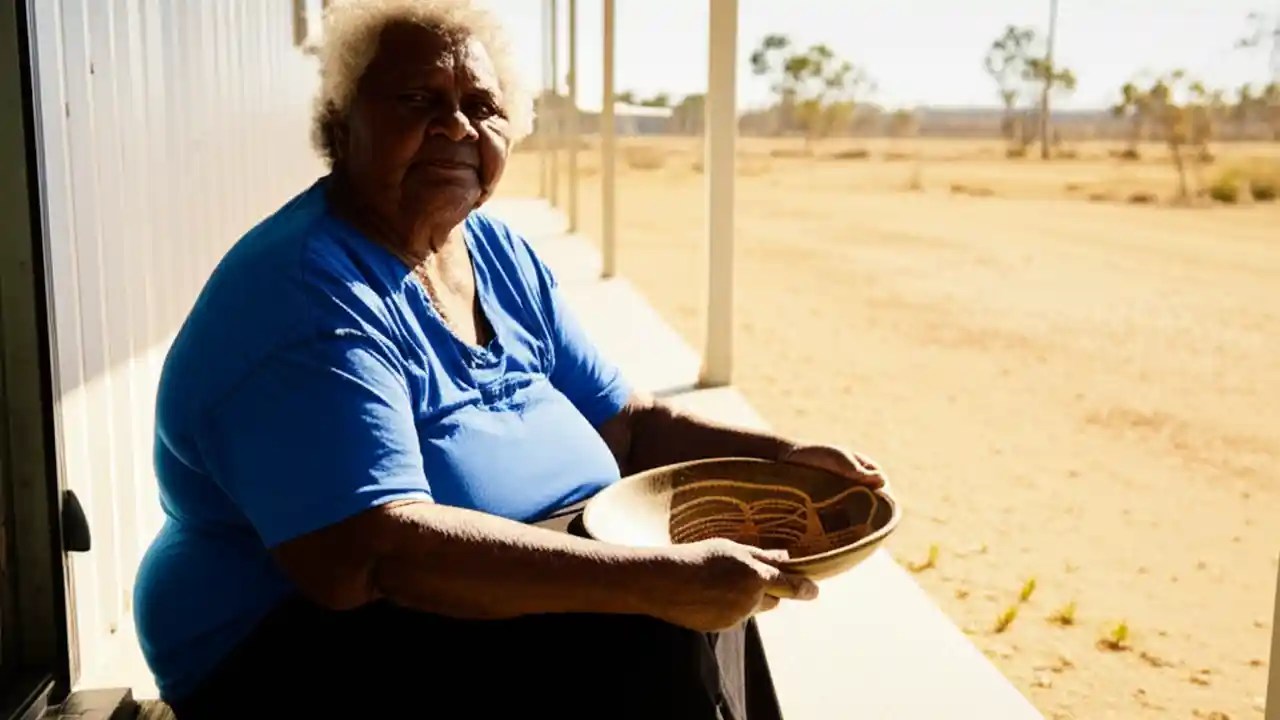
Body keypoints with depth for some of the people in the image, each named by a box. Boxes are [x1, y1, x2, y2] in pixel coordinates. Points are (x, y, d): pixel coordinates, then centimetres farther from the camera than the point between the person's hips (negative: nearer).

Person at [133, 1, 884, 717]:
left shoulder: (501, 255, 6)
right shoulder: (301, 292, -20)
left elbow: (627, 425, 10)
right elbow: (370, 554, -31)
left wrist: (781, 459, -6)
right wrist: (659, 580, -34)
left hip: (526, 595, 8)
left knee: (705, 612, -11)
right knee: (649, 646, -23)